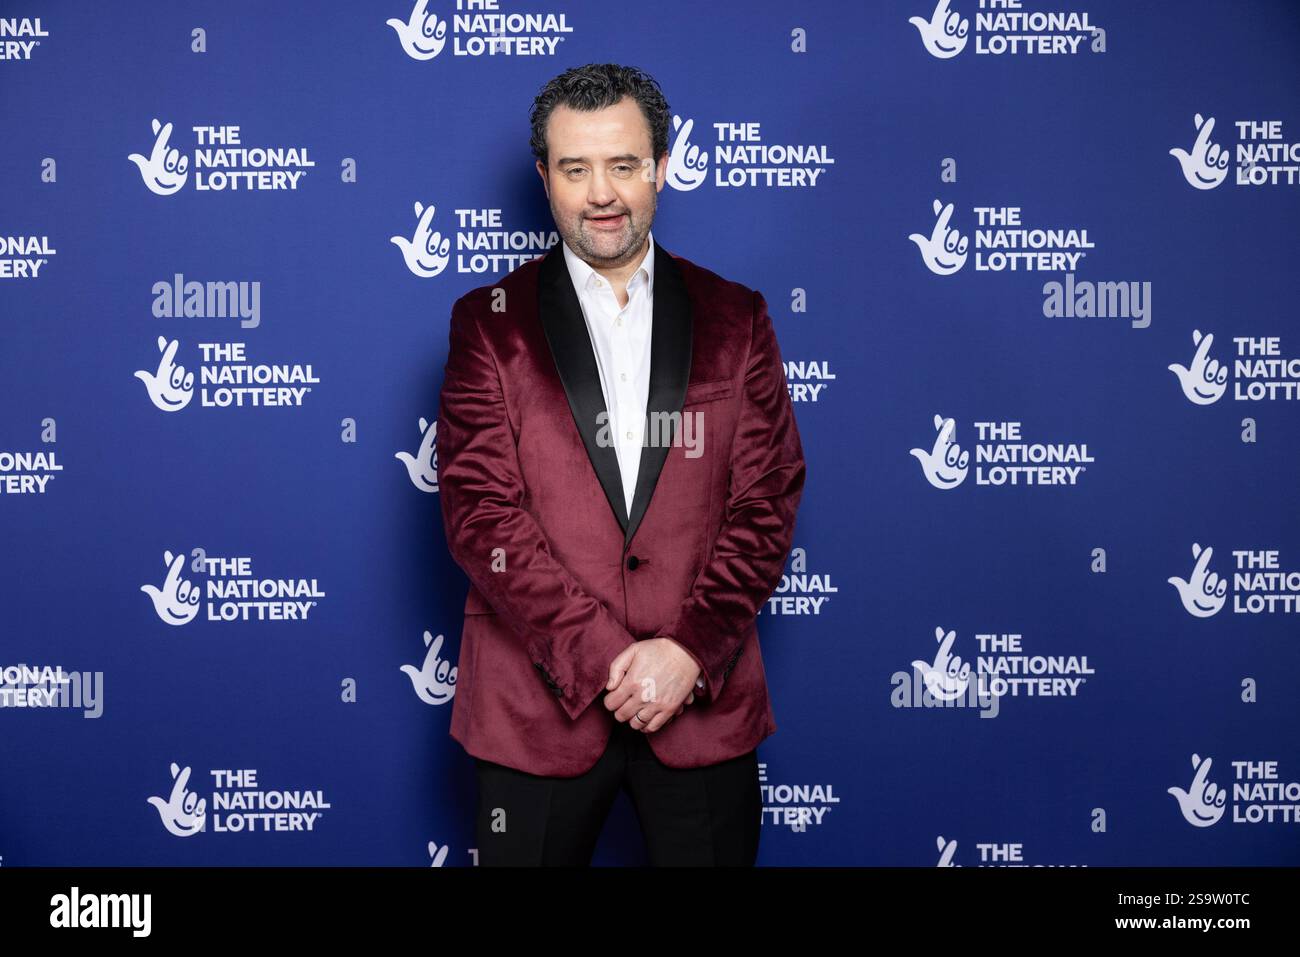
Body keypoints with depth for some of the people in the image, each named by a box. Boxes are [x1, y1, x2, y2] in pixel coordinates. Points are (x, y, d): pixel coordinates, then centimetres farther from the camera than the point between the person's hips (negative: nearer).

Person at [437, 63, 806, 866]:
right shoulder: (491, 323, 2)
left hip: (704, 697, 1)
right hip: (537, 701, -1)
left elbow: (768, 499, 0)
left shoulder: (735, 318, 6)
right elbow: (481, 511, -6)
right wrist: (600, 658, -14)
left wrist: (690, 651, -12)